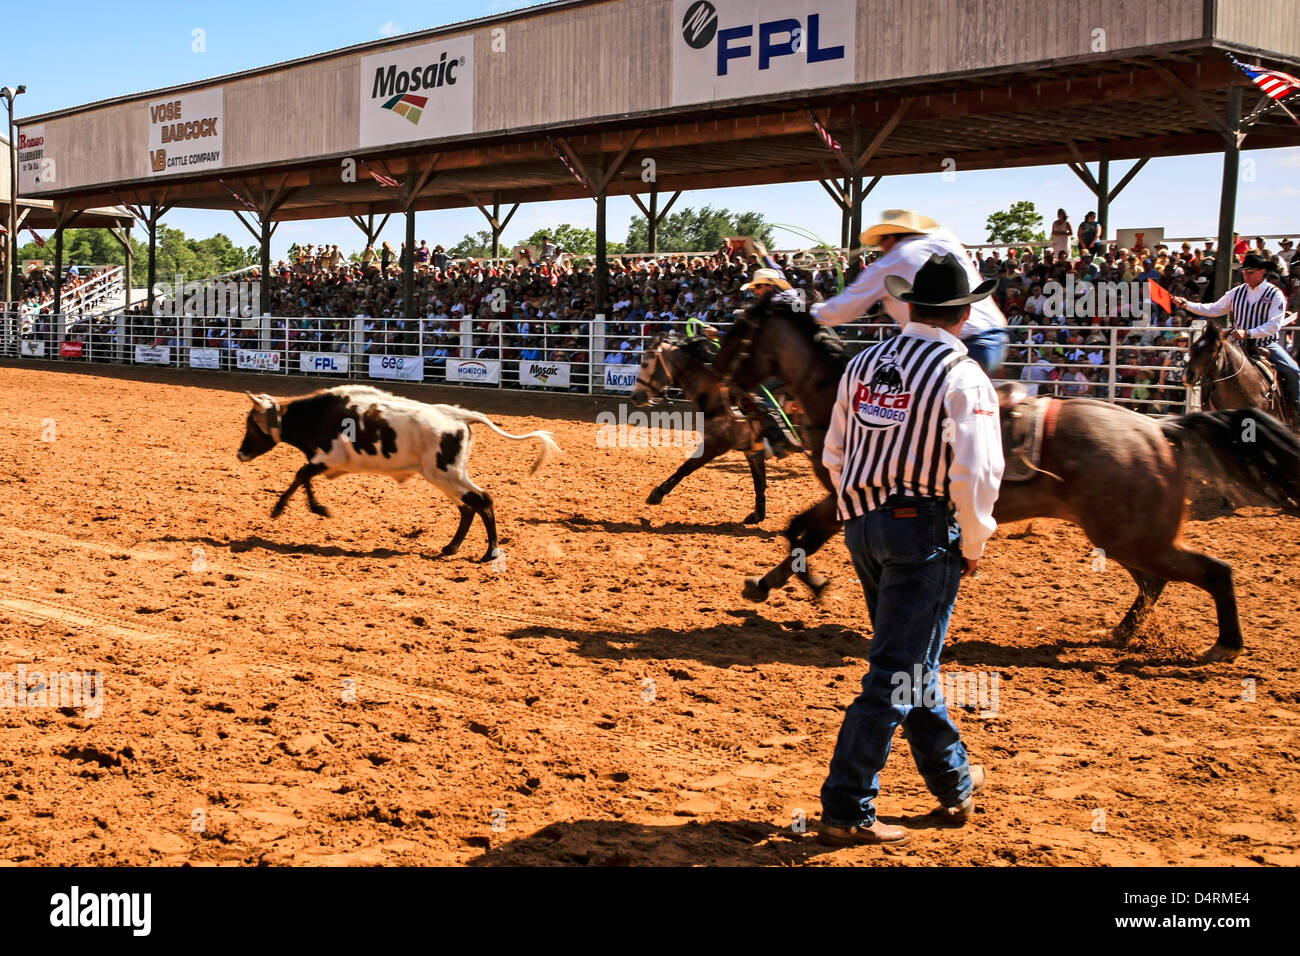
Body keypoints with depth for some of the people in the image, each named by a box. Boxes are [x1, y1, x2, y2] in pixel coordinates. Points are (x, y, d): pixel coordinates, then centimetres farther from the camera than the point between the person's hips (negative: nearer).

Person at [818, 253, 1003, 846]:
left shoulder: (863, 364, 9)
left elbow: (834, 454, 15)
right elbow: (976, 474, -19)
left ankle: (955, 784, 35)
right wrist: (973, 545, -6)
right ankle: (846, 809, 0)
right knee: (897, 672, -1)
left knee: (911, 660, 19)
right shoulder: (962, 376, -11)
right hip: (925, 529, -7)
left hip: (860, 524, 7)